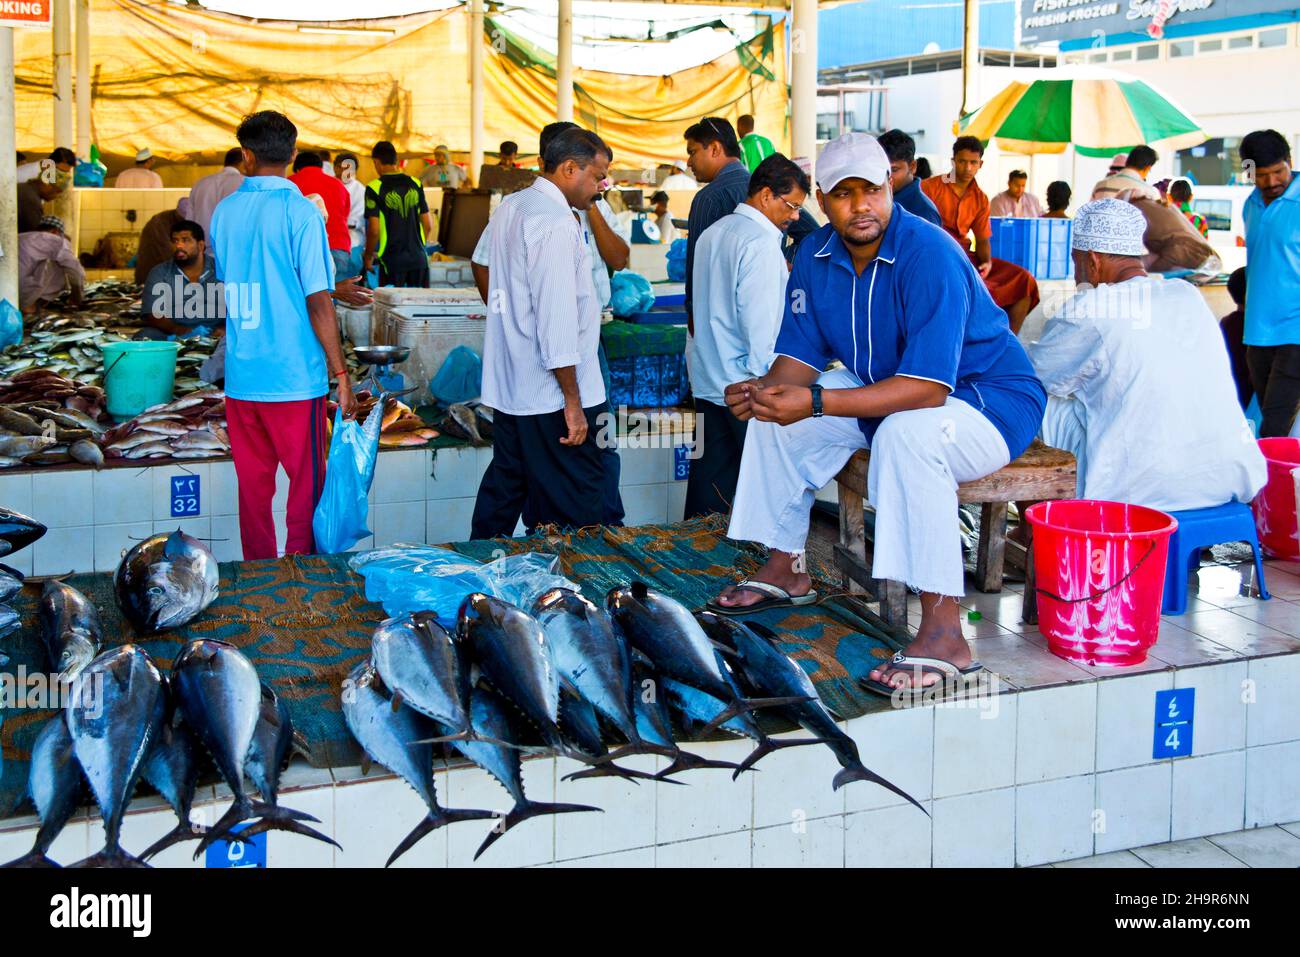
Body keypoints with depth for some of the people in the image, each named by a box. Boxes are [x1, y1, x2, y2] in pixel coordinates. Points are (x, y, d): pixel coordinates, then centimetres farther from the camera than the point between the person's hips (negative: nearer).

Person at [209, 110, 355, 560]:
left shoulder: (224, 211, 6)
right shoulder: (300, 211, -11)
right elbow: (318, 303, -14)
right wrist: (341, 375, -8)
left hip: (241, 375, 5)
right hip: (295, 375, -5)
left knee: (253, 484, 13)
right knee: (306, 483, 6)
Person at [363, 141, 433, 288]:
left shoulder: (374, 188, -7)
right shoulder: (415, 184, 6)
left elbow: (374, 229, -11)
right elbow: (428, 225, 7)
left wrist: (368, 256, 3)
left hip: (392, 260, -3)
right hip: (418, 258, 4)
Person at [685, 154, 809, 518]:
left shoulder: (713, 233, 13)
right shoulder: (762, 242, -15)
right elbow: (759, 321, -18)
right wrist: (767, 375, -13)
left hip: (706, 378, 9)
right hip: (745, 384, -8)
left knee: (710, 474, 12)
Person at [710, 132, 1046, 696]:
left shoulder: (929, 257, -28)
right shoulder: (816, 256, -3)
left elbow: (926, 389, -35)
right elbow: (801, 355, 0)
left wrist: (815, 403, -41)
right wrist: (764, 389, -24)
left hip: (991, 403, -8)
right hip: (884, 388, 8)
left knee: (905, 431, -39)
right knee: (774, 413, 3)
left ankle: (943, 633, -36)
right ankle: (785, 570, 17)